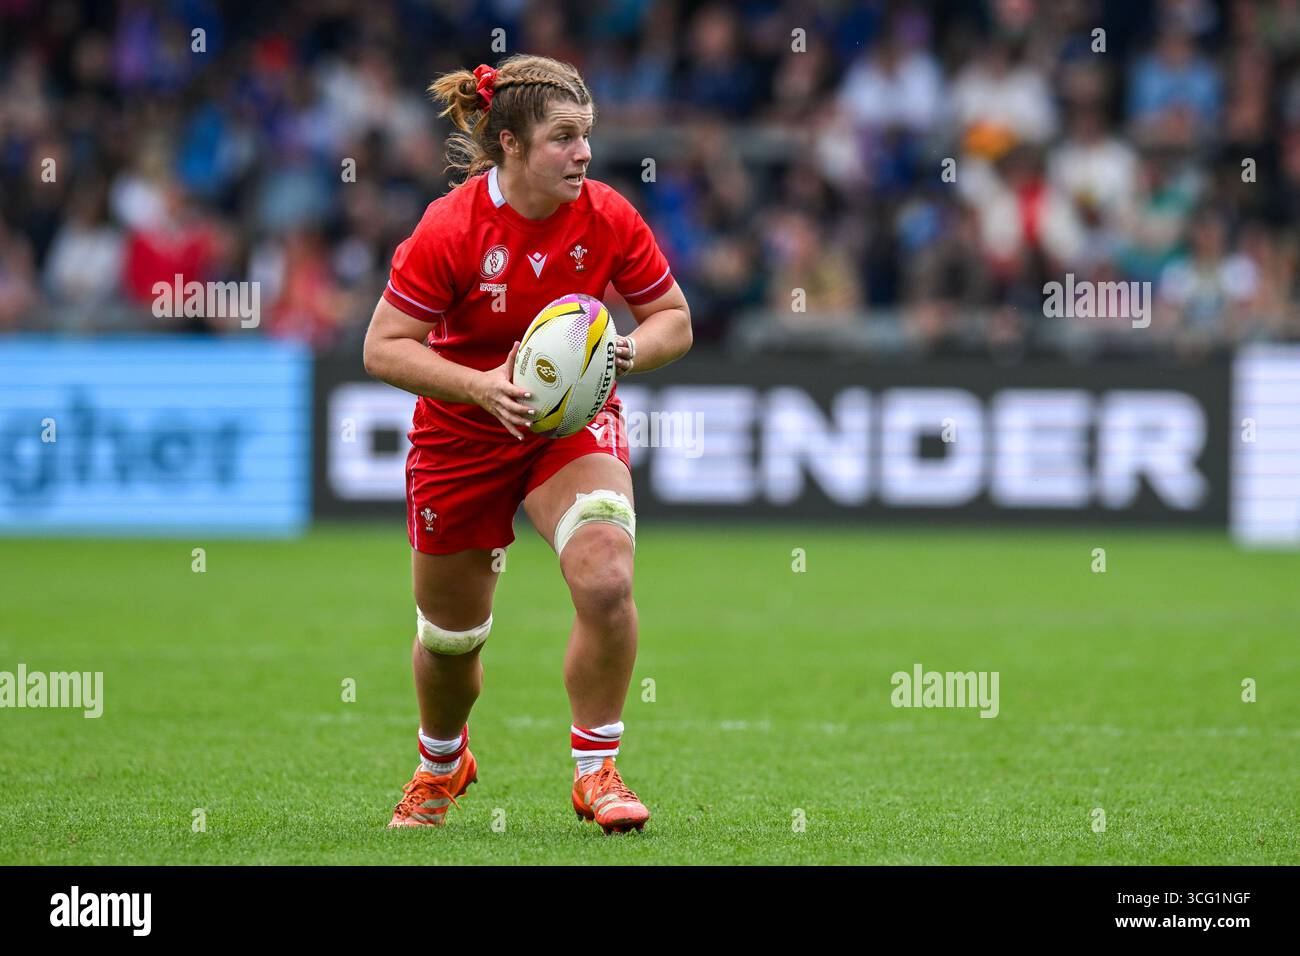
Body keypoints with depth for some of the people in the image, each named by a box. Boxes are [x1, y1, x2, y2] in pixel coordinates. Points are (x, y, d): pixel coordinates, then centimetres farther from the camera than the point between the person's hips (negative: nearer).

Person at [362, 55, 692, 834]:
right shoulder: (450, 229, -23)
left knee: (607, 583, -26)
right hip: (462, 439, -1)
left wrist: (632, 350, -24)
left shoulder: (609, 219, -15)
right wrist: (479, 386, -33)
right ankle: (443, 762, 47)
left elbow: (674, 321, -2)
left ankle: (596, 768, -7)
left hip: (574, 424, 1)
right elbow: (383, 349, -19)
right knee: (451, 635, 14)